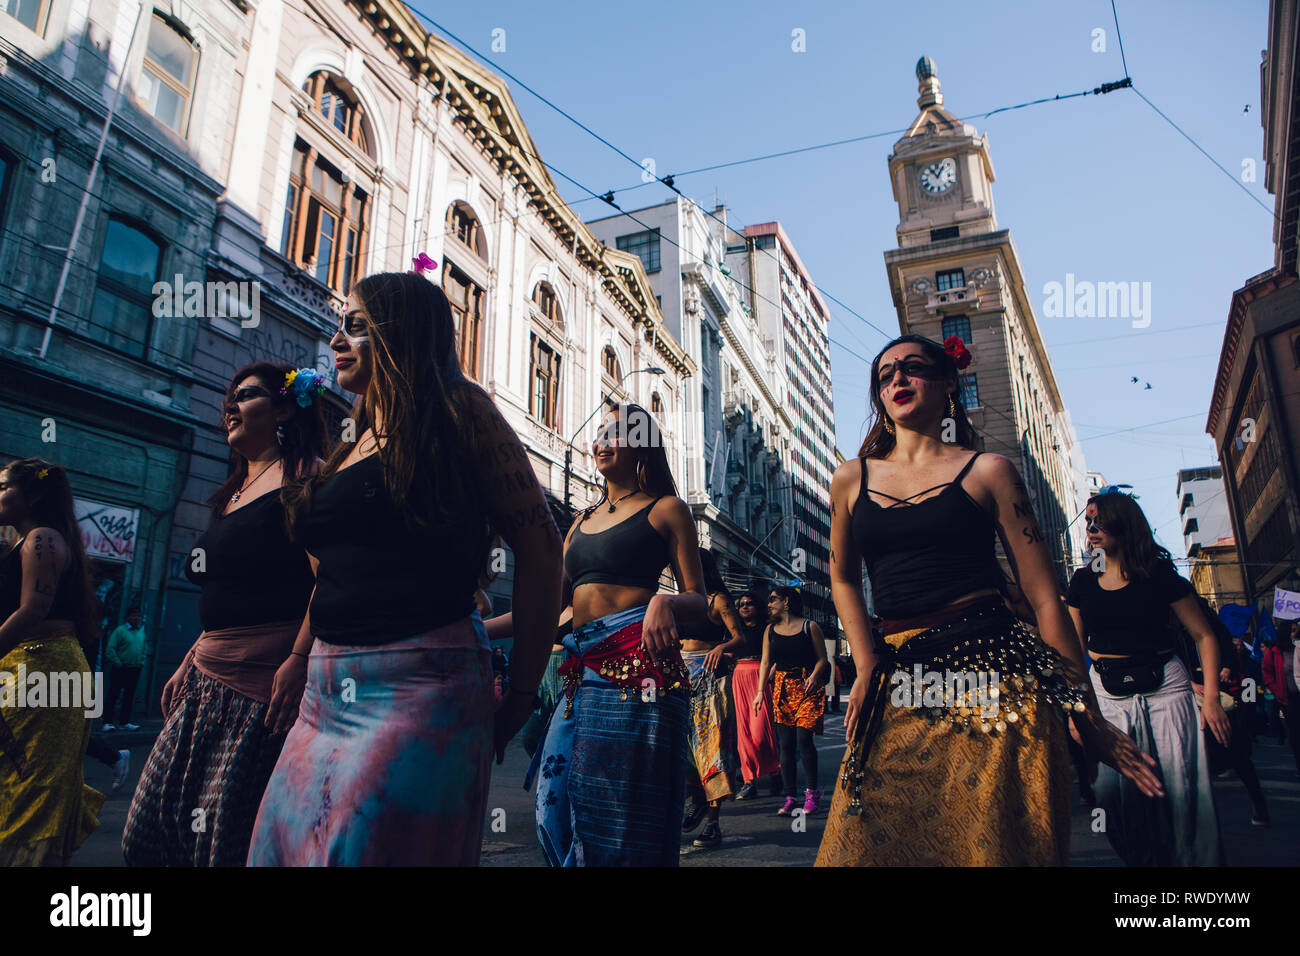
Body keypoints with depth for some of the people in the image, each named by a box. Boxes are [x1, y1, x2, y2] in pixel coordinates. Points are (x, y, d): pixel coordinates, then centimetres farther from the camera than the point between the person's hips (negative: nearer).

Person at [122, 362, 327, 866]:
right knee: (151, 827, 11)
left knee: (229, 841, -3)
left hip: (265, 680, -9)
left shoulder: (302, 474, -8)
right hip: (209, 678, 9)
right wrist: (190, 662, 20)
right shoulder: (234, 492, 21)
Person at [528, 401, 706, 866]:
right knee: (558, 801, 5)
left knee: (620, 810, -5)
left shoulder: (666, 509, 5)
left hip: (636, 665, -6)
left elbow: (698, 600, 2)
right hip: (584, 671, 6)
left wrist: (664, 601, -20)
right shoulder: (583, 521, 22)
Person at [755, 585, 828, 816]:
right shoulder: (770, 630, 11)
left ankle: (812, 793, 3)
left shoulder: (809, 627, 0)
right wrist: (760, 691, 3)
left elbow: (822, 658, 3)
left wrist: (814, 676, -15)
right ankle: (790, 798, 6)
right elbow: (766, 662, 11)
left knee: (803, 739, -12)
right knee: (786, 744, 1)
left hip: (808, 687, -4)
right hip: (782, 688, 4)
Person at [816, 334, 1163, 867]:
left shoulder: (987, 471, 5)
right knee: (868, 844, 0)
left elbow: (1044, 597, 4)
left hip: (994, 670, -2)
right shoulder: (851, 479, 12)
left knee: (999, 844, -3)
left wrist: (1087, 715, 4)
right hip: (900, 689, 2)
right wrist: (866, 667, 8)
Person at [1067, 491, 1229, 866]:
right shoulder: (1084, 580, 5)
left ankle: (1198, 859, 19)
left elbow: (1204, 636, 1)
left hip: (1165, 687, -2)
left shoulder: (1158, 574, -3)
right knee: (1113, 789, -5)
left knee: (1181, 787, -3)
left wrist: (1211, 697, -8)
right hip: (1109, 694, 2)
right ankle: (1144, 860, 17)